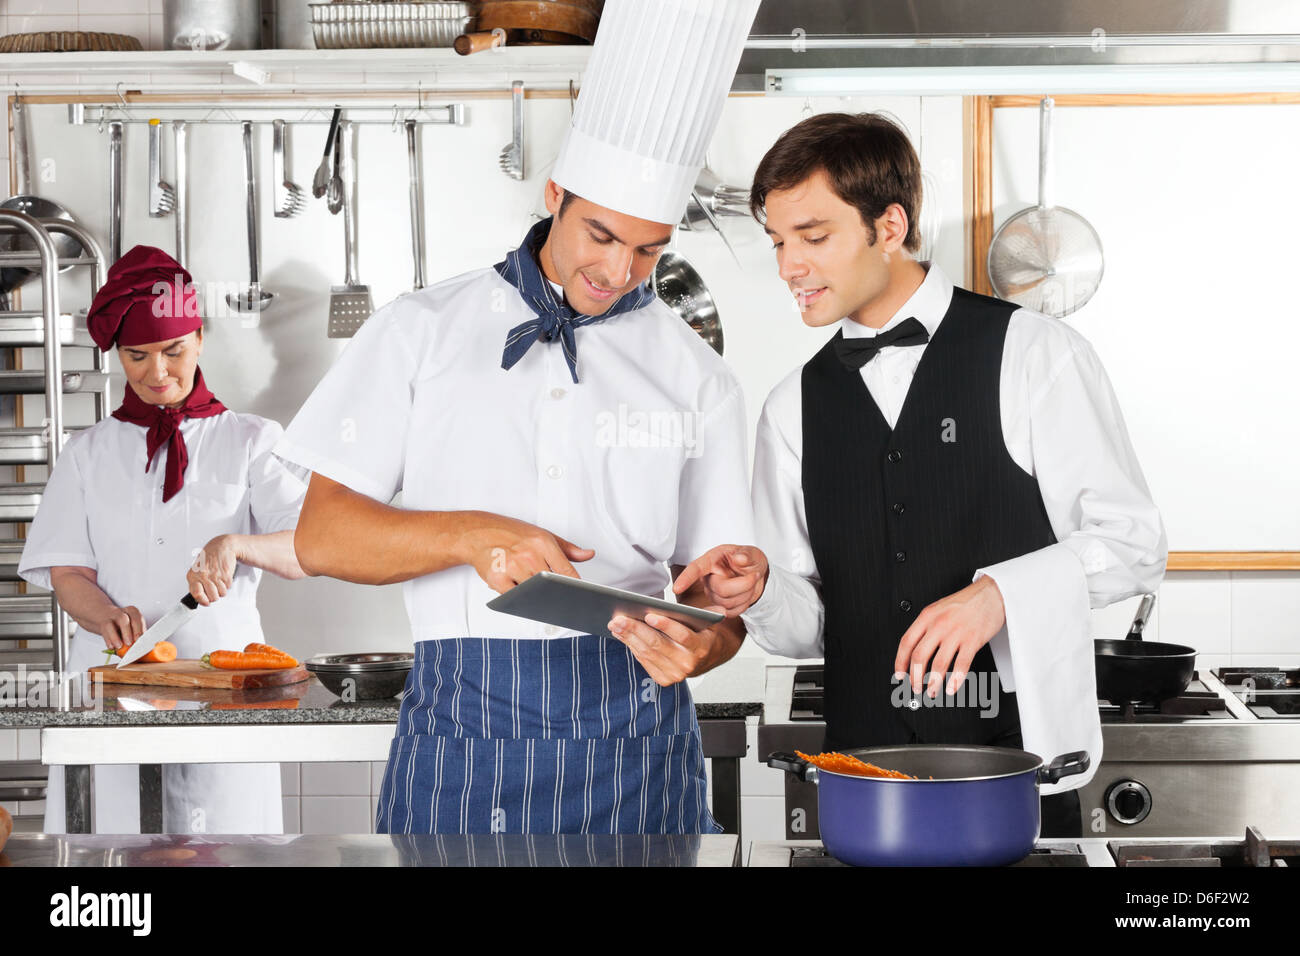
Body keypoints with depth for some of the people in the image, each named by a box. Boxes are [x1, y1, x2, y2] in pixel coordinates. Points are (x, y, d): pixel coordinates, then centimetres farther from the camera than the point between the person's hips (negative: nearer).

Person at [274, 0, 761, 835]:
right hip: (461, 734, -1)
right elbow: (321, 536, 2)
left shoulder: (696, 377, 9)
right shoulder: (421, 332, 6)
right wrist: (469, 537, -15)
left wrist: (699, 643, -15)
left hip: (633, 738, 1)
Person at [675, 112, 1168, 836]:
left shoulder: (1034, 354, -2)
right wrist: (762, 593, -11)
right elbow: (815, 623, 10)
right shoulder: (794, 408, 10)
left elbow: (1135, 542, -5)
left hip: (1021, 764, -3)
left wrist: (997, 591, -18)